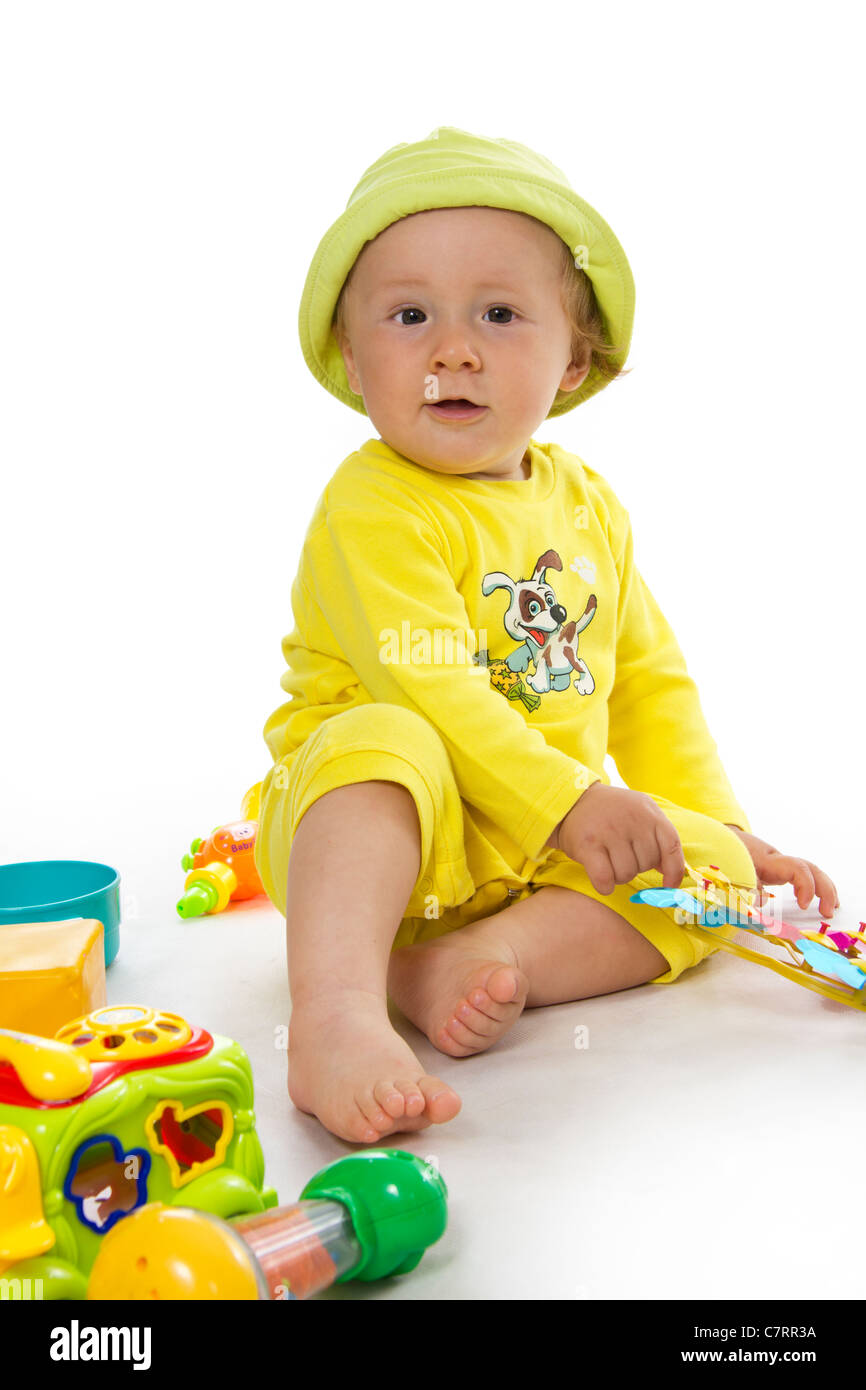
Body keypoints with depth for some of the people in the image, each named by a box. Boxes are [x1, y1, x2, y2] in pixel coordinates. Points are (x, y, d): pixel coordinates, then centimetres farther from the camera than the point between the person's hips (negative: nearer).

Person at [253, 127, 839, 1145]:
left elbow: (648, 680, 15)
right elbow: (426, 687, -24)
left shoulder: (589, 509, 9)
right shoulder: (371, 508, -13)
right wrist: (570, 804, -28)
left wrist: (720, 826, 9)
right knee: (383, 743, -36)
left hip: (550, 846, 7)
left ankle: (470, 962, -27)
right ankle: (335, 1020, -47)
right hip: (393, 832, -6)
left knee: (715, 869, -10)